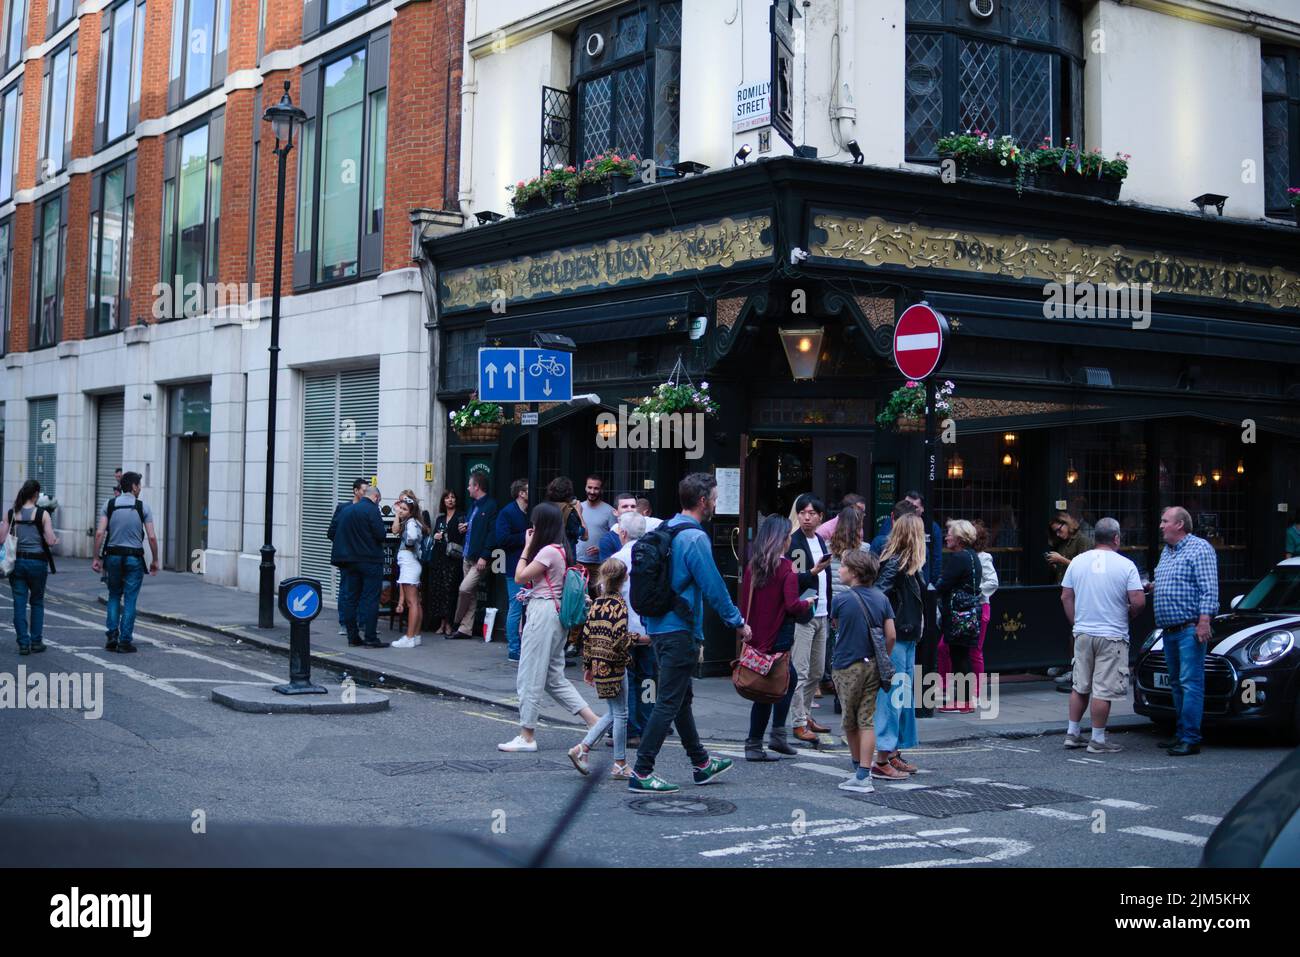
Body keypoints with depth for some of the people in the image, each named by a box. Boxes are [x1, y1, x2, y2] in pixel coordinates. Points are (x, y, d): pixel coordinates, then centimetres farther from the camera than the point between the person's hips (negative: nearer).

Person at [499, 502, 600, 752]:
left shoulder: (548, 551, -15)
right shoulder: (560, 549, 14)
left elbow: (520, 577, -11)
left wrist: (527, 547, -5)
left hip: (542, 612, -10)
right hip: (555, 612, 10)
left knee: (530, 676, -2)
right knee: (554, 677, 14)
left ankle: (527, 736, 4)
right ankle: (594, 721, 10)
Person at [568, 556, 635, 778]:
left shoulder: (596, 604, 6)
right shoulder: (619, 604, -13)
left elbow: (586, 636, 9)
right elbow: (620, 639, -20)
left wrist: (587, 666, 16)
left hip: (597, 664, 7)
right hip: (614, 666, -7)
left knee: (613, 712, 18)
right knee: (620, 713, 4)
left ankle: (582, 748, 10)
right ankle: (620, 765, 9)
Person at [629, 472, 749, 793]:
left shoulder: (665, 530, 11)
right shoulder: (695, 538, -17)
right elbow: (713, 587, -16)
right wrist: (738, 623, -5)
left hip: (658, 625, 10)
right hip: (680, 631, -10)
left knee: (681, 697, 18)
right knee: (669, 703, -4)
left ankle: (701, 764, 32)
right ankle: (641, 773, -3)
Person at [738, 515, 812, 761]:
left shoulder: (753, 565, 6)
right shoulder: (786, 567, -12)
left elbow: (744, 601, 9)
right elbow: (792, 605, -19)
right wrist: (807, 604, -1)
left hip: (756, 635, 7)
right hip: (778, 636, -7)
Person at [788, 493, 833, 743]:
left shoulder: (821, 542, 15)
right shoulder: (792, 543, -9)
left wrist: (831, 610, 18)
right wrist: (813, 572, -26)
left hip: (821, 615, 8)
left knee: (817, 672, 12)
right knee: (800, 671, -8)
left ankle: (806, 715, 23)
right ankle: (799, 723, -5)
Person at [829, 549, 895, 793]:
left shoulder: (842, 599, -10)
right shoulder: (881, 598, 0)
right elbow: (891, 636, -1)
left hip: (847, 666, -3)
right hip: (872, 666, 3)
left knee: (849, 722, 13)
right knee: (867, 721, 4)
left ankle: (858, 768, 24)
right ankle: (864, 775, -1)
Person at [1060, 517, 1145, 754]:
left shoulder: (1078, 561, 3)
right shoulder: (1125, 565, -9)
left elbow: (1066, 597, 6)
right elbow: (1138, 601, -14)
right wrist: (1127, 617, 5)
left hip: (1082, 634, 5)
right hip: (1111, 636, -5)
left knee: (1080, 687, 16)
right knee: (1103, 690, -1)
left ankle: (1072, 733, 20)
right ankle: (1098, 740, 3)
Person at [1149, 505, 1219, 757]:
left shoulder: (1199, 548, -7)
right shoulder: (1166, 551, 19)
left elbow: (1209, 588, -14)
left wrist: (1204, 620, -21)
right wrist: (1153, 587, 10)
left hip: (1190, 628, -9)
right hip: (1169, 630, 9)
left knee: (1190, 682, -11)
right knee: (1177, 683, 13)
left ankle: (1190, 739, -12)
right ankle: (1181, 734, 20)